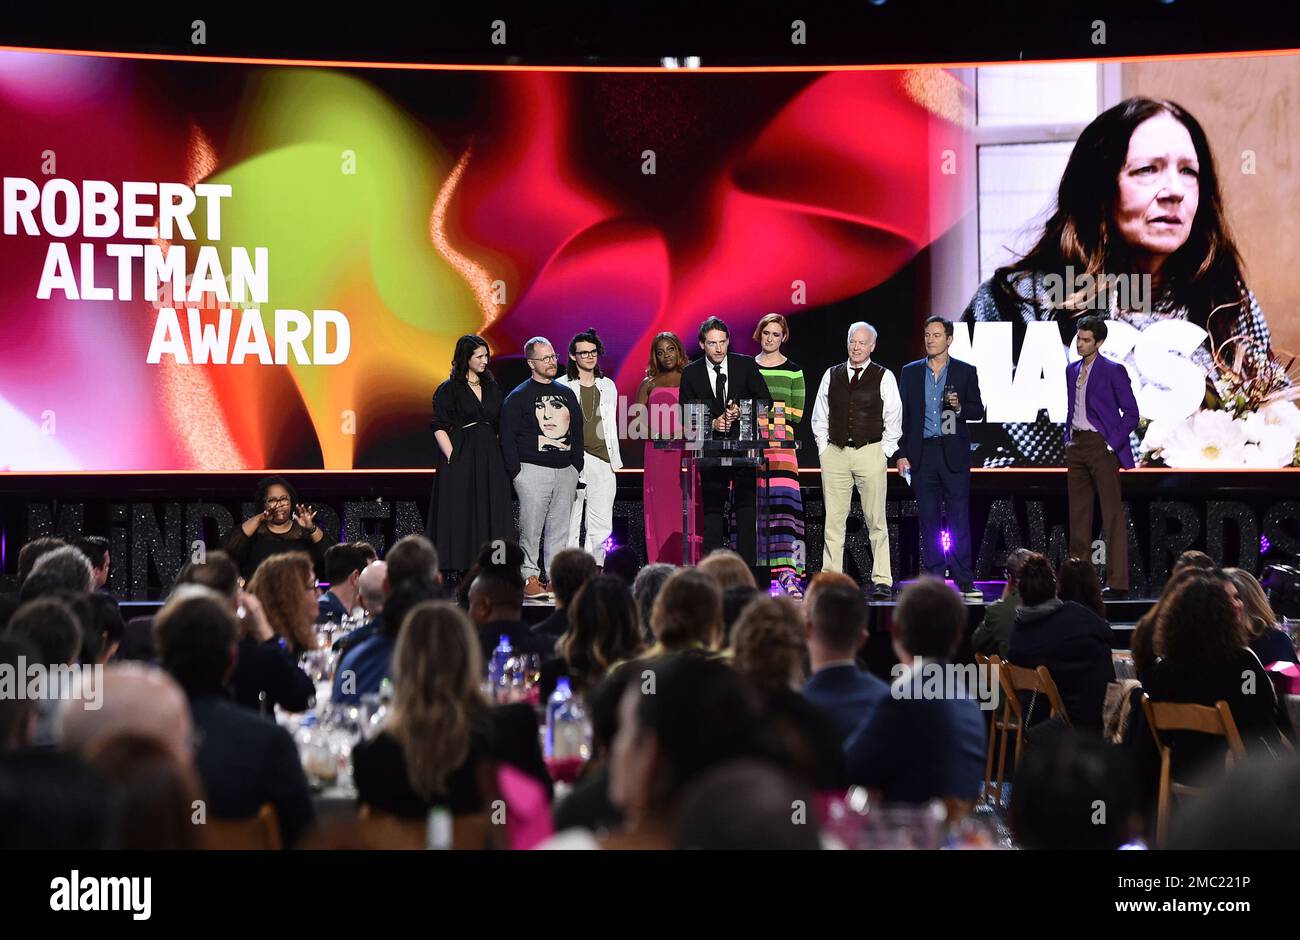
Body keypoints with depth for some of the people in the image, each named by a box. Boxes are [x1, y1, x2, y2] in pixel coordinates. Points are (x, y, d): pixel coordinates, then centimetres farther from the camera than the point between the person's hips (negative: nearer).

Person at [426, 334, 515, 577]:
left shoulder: (492, 388, 14)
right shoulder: (448, 390, -2)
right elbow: (440, 429, -7)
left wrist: (500, 458, 7)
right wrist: (453, 459, -16)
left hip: (490, 458, 5)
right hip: (461, 459, -5)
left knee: (491, 517, 3)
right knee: (461, 517, -4)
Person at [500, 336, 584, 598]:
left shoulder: (567, 394, 16)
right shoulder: (518, 396, -1)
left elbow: (578, 431, 19)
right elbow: (507, 436, -4)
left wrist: (576, 466, 9)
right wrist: (516, 471, -10)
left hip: (566, 471, 5)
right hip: (533, 471, -5)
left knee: (560, 529, 5)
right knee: (531, 528, -6)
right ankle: (529, 578, -2)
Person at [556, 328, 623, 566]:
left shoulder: (608, 386, 15)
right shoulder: (561, 386, 2)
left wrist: (615, 460, 15)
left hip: (602, 463, 3)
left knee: (601, 527, -1)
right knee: (569, 525, -2)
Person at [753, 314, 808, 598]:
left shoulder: (793, 371, 8)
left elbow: (796, 415, 6)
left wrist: (784, 437, -6)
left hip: (781, 446, -2)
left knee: (783, 503, -14)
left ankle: (788, 573, -22)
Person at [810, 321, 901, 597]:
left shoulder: (884, 377, 3)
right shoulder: (831, 375, 11)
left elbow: (893, 419, 3)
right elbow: (819, 416, 15)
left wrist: (884, 451, -3)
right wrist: (824, 447, 7)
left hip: (870, 452, -2)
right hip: (834, 452, 3)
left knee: (875, 520, -2)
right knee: (833, 520, 1)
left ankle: (881, 580, 1)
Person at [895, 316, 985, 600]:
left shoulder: (965, 371, 5)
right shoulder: (910, 372, 10)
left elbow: (978, 411, 6)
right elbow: (902, 414, 9)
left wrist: (959, 407, -15)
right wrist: (902, 453, 2)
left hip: (954, 454, -2)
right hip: (922, 454, 2)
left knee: (959, 518, -4)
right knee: (929, 519, 4)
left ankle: (964, 581, -3)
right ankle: (934, 580, 9)